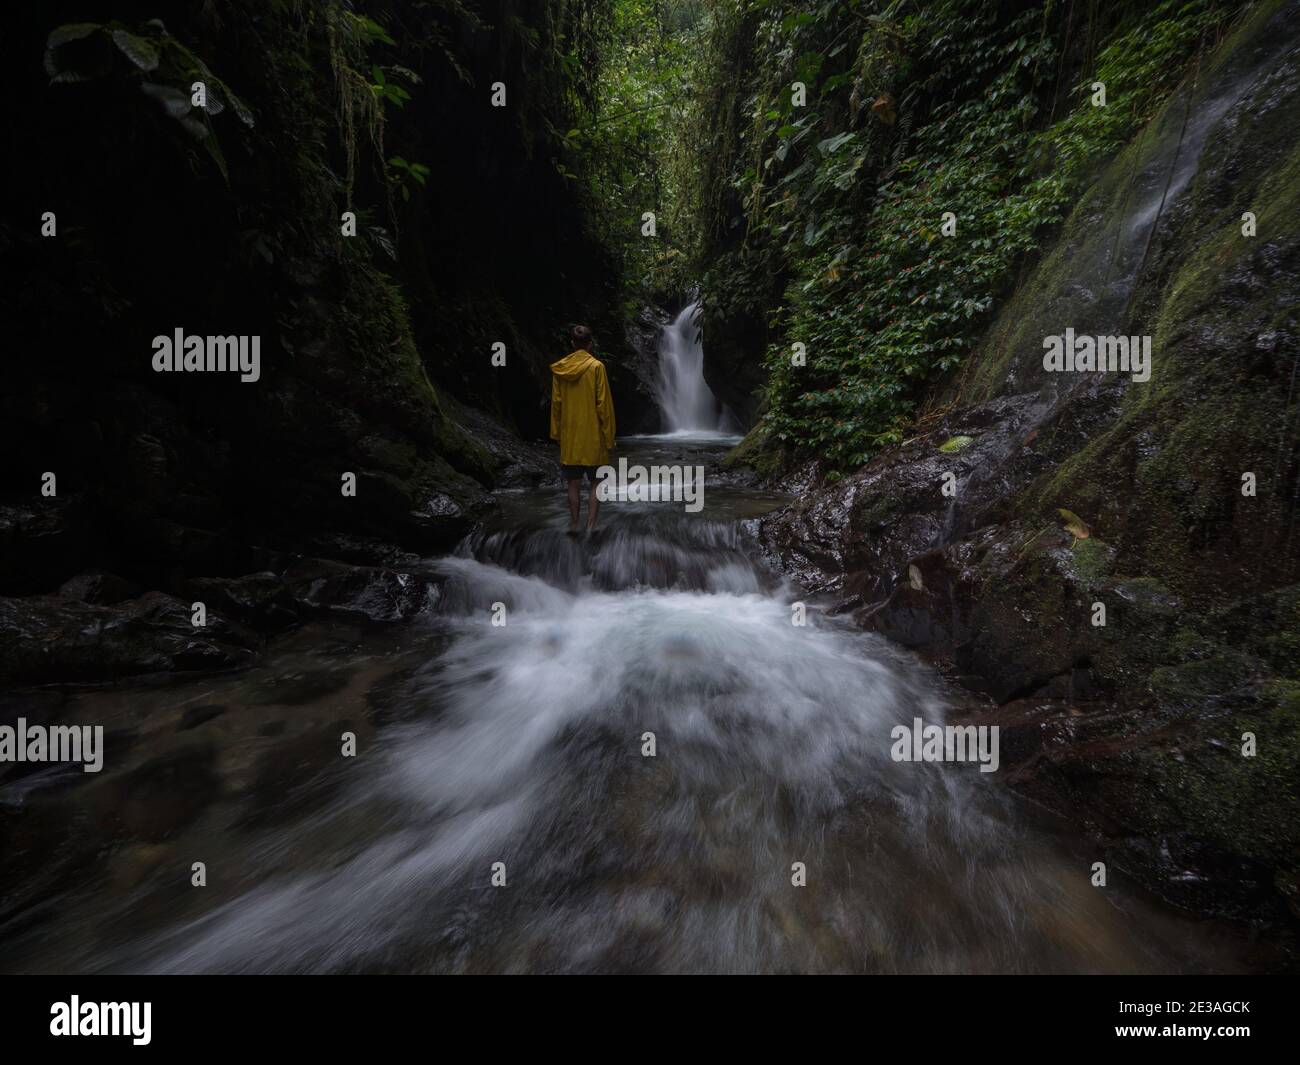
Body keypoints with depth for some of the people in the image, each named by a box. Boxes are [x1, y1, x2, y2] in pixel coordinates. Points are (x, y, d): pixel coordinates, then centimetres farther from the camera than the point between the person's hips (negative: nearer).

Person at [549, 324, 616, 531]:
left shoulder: (559, 368, 3)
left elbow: (556, 403, 6)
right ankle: (591, 526, 2)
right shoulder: (596, 367, -8)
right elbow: (603, 403, -9)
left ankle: (574, 525, 17)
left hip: (569, 435, 3)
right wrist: (609, 434, -3)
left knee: (573, 483, 11)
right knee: (596, 483, 5)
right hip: (592, 435, -3)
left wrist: (556, 432, 14)